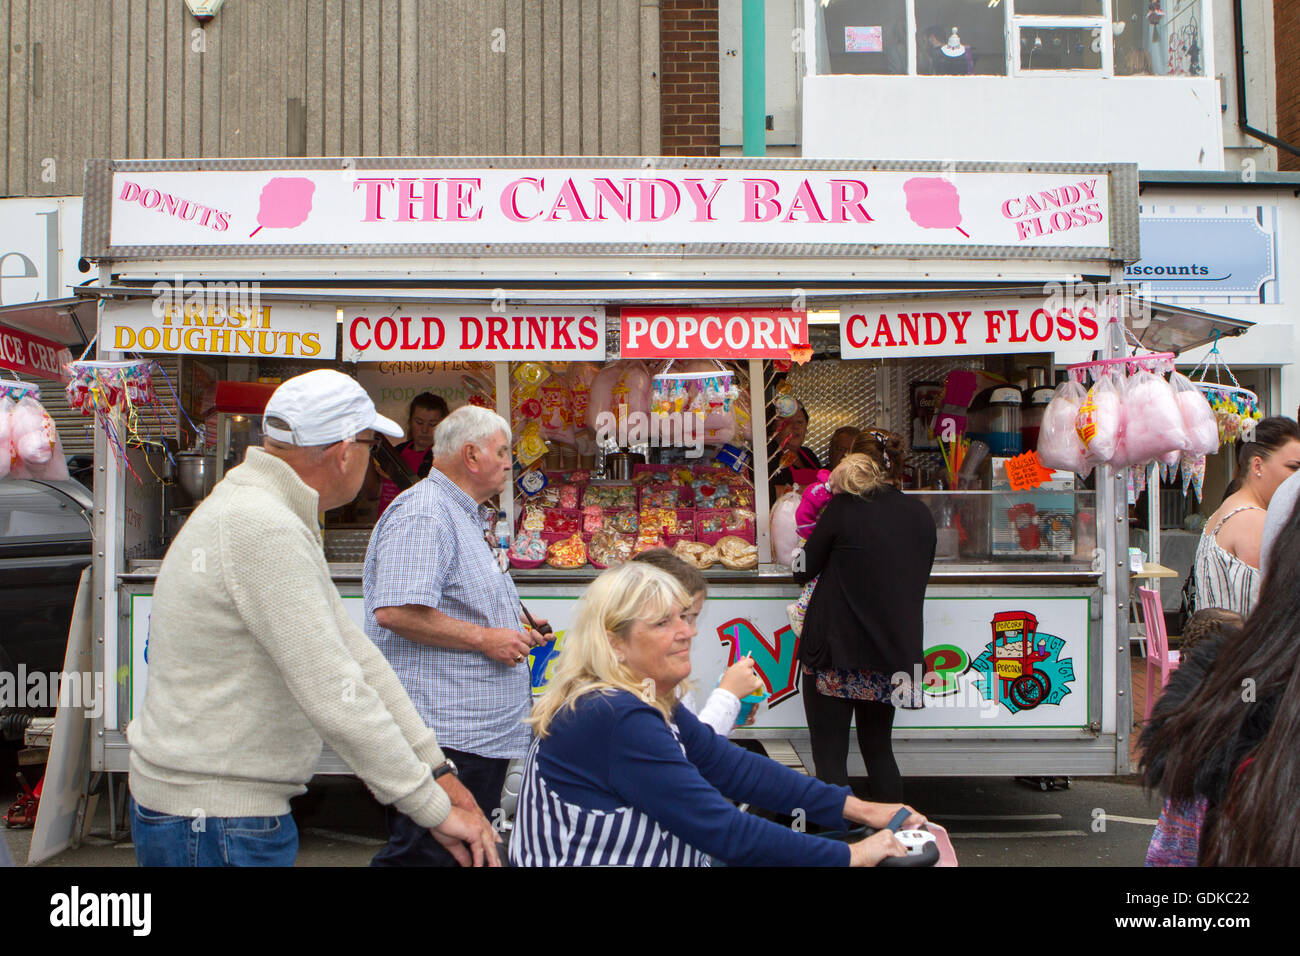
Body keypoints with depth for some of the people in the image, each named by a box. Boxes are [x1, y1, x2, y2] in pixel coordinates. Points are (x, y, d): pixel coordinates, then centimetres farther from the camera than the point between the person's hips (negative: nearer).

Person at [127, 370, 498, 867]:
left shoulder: (269, 518, 11)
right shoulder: (262, 530, -23)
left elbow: (351, 651, 7)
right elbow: (336, 696, -26)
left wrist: (433, 768, 4)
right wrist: (434, 808, -19)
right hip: (215, 825, -10)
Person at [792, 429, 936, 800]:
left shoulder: (843, 508, -11)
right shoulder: (921, 515, 2)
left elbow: (804, 570, -3)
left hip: (836, 651, -5)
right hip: (894, 653, 5)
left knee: (830, 758, 2)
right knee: (879, 751, 20)